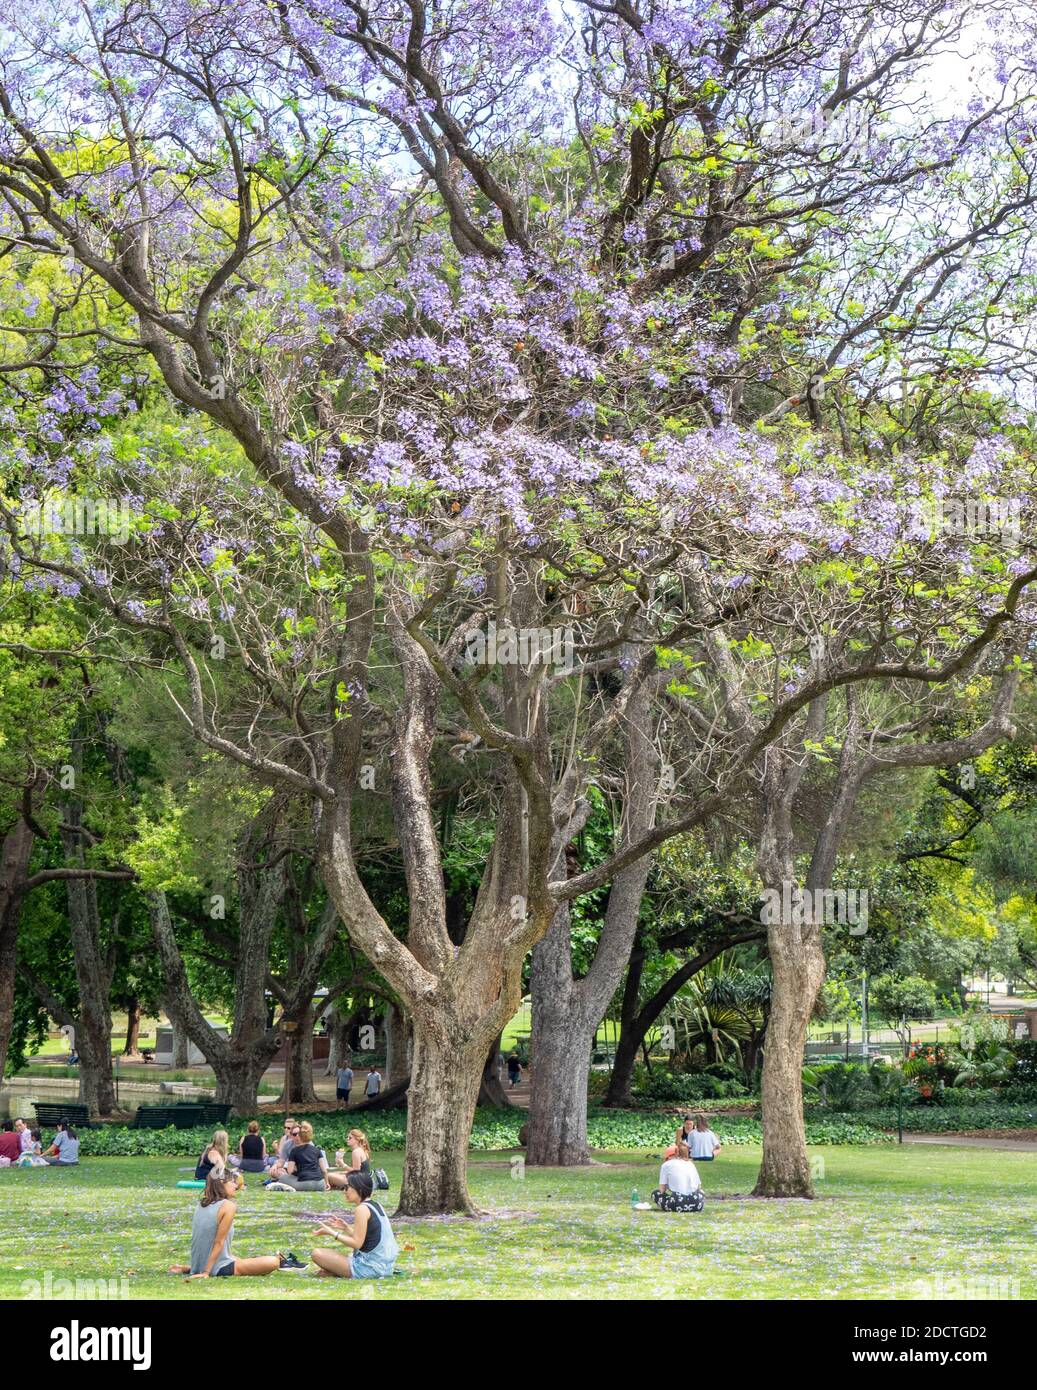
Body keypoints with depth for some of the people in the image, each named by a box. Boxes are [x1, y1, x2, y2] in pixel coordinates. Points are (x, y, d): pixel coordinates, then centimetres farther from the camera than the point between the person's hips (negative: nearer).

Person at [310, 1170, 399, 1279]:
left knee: (317, 1254, -10)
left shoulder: (362, 1208, -14)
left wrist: (332, 1233, -10)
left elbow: (357, 1243, -16)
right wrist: (346, 1228, 11)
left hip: (370, 1268, -10)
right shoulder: (376, 1205, 12)